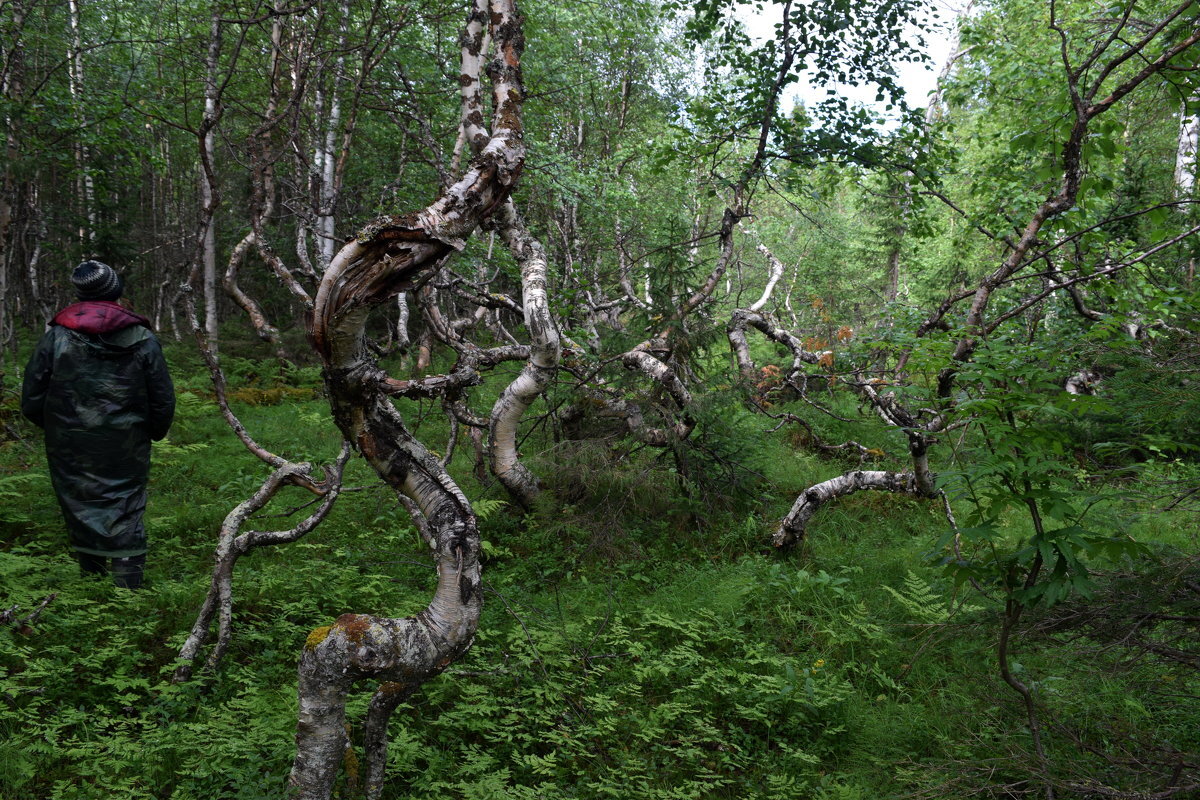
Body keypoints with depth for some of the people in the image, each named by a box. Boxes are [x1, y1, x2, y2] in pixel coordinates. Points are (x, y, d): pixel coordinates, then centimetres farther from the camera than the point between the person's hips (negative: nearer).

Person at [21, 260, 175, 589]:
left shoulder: (56, 337, -4)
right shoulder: (143, 340, -3)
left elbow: (31, 399, 0)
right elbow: (163, 400, 1)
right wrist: (153, 432, 20)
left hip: (70, 450, 1)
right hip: (126, 450, 0)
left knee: (81, 513, 13)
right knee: (126, 517, 4)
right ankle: (127, 584, 2)